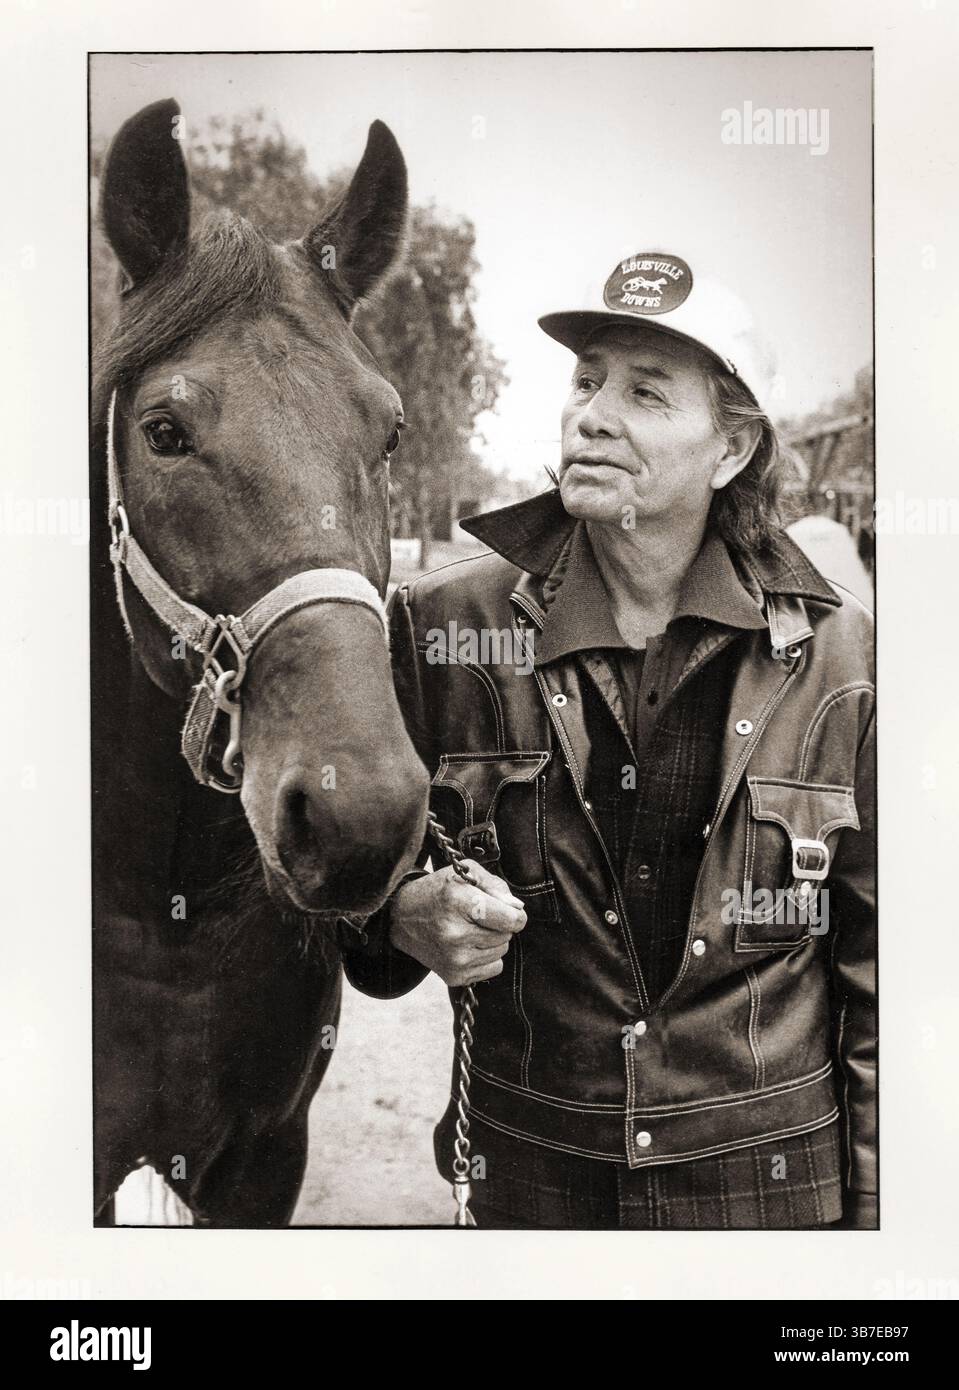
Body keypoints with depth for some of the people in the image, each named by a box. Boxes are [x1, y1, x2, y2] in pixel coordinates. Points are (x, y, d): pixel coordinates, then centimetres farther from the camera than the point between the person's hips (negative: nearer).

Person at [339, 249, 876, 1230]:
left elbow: (874, 955, -1)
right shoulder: (442, 624, -7)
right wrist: (403, 919, -18)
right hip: (527, 1176, 1)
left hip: (774, 1179, 0)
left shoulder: (834, 654, -7)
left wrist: (872, 1205, -1)